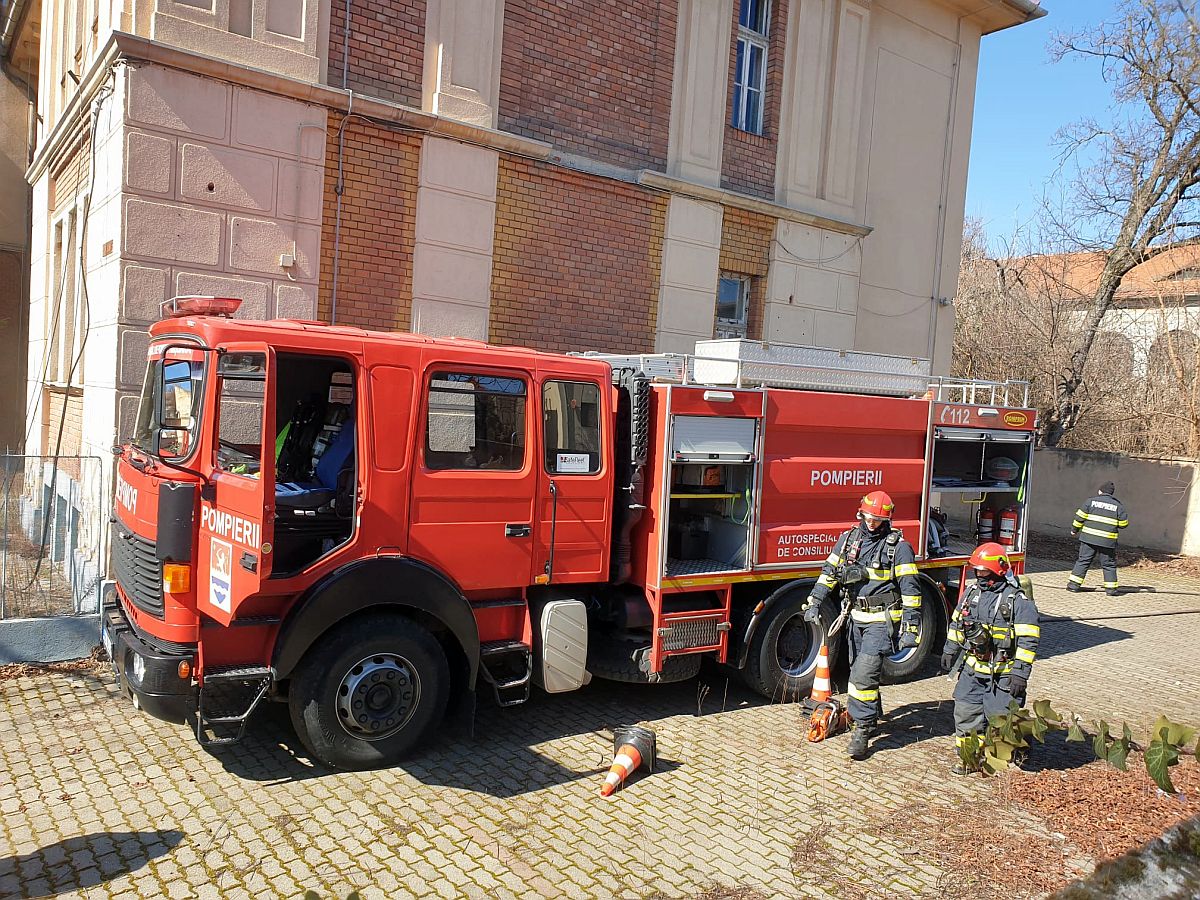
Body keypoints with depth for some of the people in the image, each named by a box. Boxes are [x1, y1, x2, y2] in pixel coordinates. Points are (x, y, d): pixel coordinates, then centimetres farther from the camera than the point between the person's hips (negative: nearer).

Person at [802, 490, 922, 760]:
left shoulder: (898, 546, -9)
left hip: (883, 619, -6)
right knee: (860, 671, 17)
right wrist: (814, 603, 2)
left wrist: (910, 627, -15)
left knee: (864, 674, -13)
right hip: (857, 617, 6)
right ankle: (872, 717, 36)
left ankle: (861, 730, -4)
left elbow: (910, 588, -11)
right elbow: (829, 572, 10)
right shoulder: (849, 538, 5)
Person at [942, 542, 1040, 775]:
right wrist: (949, 651, 20)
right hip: (972, 669, 6)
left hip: (1002, 674, -6)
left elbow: (1028, 640, -15)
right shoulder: (972, 592, 6)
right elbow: (956, 624, 19)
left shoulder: (1018, 600, -13)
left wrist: (1020, 672, -18)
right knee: (965, 712, 6)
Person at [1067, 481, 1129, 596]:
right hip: (1107, 541, 0)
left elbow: (1080, 517, -1)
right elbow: (1124, 524, 3)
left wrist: (1075, 529, 12)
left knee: (1083, 561, 7)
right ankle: (1111, 588, 14)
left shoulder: (1091, 501, 0)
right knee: (1109, 564, 11)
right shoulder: (1118, 505, 1)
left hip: (1089, 537, 0)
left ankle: (1074, 584, 6)